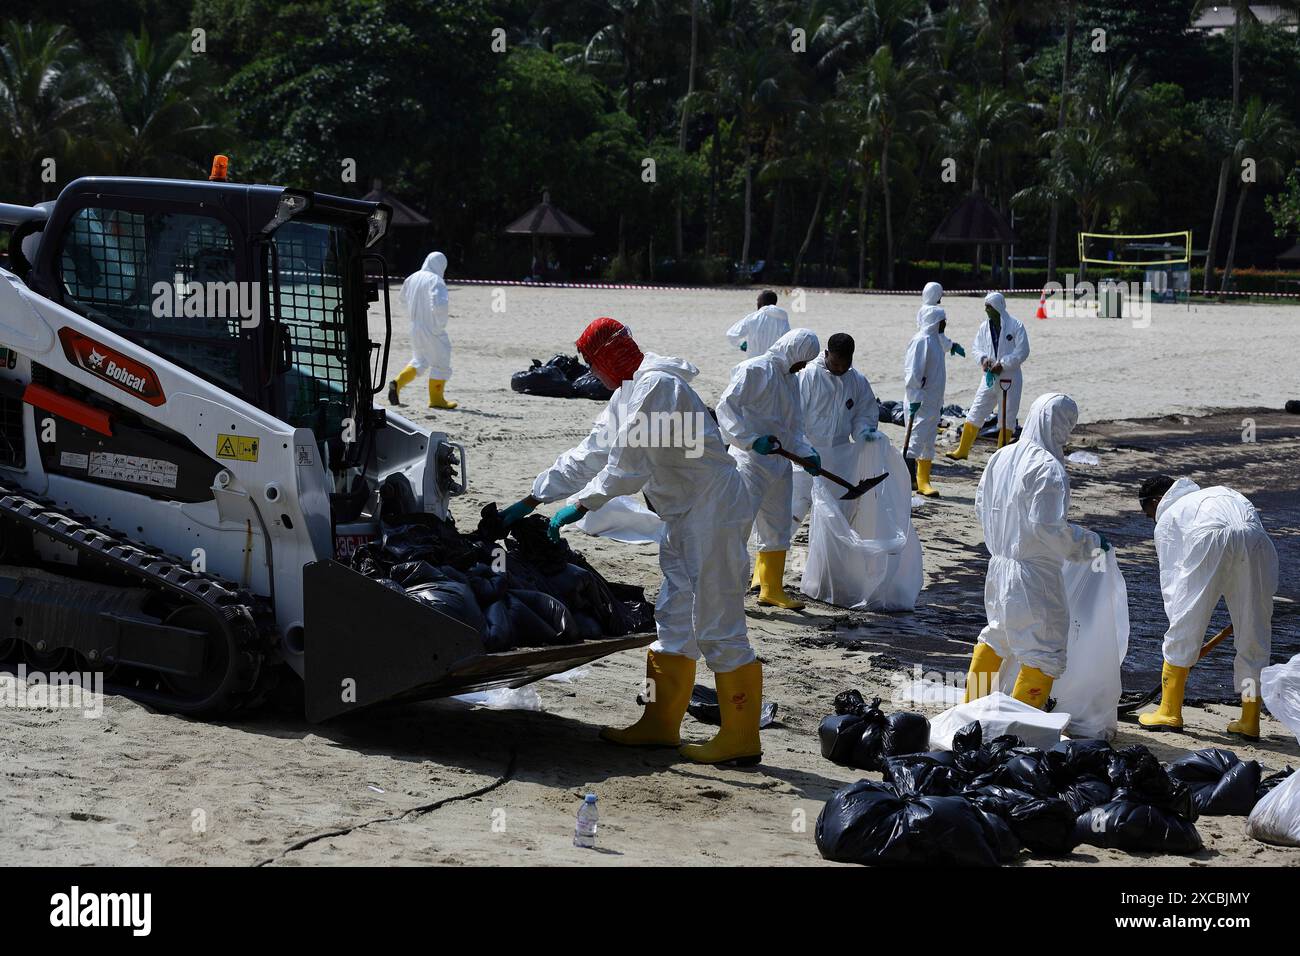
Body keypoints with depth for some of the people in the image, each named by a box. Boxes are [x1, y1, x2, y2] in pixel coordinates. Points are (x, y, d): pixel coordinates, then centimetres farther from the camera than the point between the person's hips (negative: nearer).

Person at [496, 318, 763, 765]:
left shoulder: (655, 386, -17)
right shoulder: (628, 393, 16)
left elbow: (629, 466, -20)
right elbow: (589, 455, 20)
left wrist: (578, 506, -12)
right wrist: (529, 502, 19)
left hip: (713, 513, -11)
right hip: (686, 516, 11)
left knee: (717, 628, -9)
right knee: (674, 622, 14)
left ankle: (740, 740, -4)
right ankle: (660, 724, 21)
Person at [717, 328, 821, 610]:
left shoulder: (791, 380, 16)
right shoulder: (755, 370, -10)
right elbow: (726, 407, -18)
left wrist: (807, 454, 4)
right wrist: (752, 440, -26)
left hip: (780, 464, 9)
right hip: (751, 461, -9)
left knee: (778, 530, 14)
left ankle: (771, 589, 26)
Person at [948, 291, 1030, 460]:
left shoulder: (1015, 326, -10)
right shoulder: (984, 327, 5)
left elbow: (1022, 351, -12)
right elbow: (977, 348, 13)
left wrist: (1002, 364, -17)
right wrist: (983, 358, -8)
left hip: (1010, 378, -4)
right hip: (990, 377, 4)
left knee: (1007, 417, 4)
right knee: (975, 413, 3)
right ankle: (963, 450, 10)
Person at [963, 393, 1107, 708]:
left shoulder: (1001, 457, 2)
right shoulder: (1049, 469, -21)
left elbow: (981, 505, 13)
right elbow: (1050, 527, -23)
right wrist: (1090, 543, -10)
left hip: (999, 564, 8)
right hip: (1034, 573, -8)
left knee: (996, 634, 26)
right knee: (1045, 649, 4)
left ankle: (972, 703, 35)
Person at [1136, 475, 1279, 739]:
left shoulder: (1167, 519, 30)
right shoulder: (1222, 493, 43)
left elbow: (1170, 579, 25)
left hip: (1210, 539, -4)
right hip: (1256, 540, 4)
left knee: (1183, 631, 10)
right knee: (1254, 636, 13)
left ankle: (1169, 712, 16)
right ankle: (1249, 721, 18)